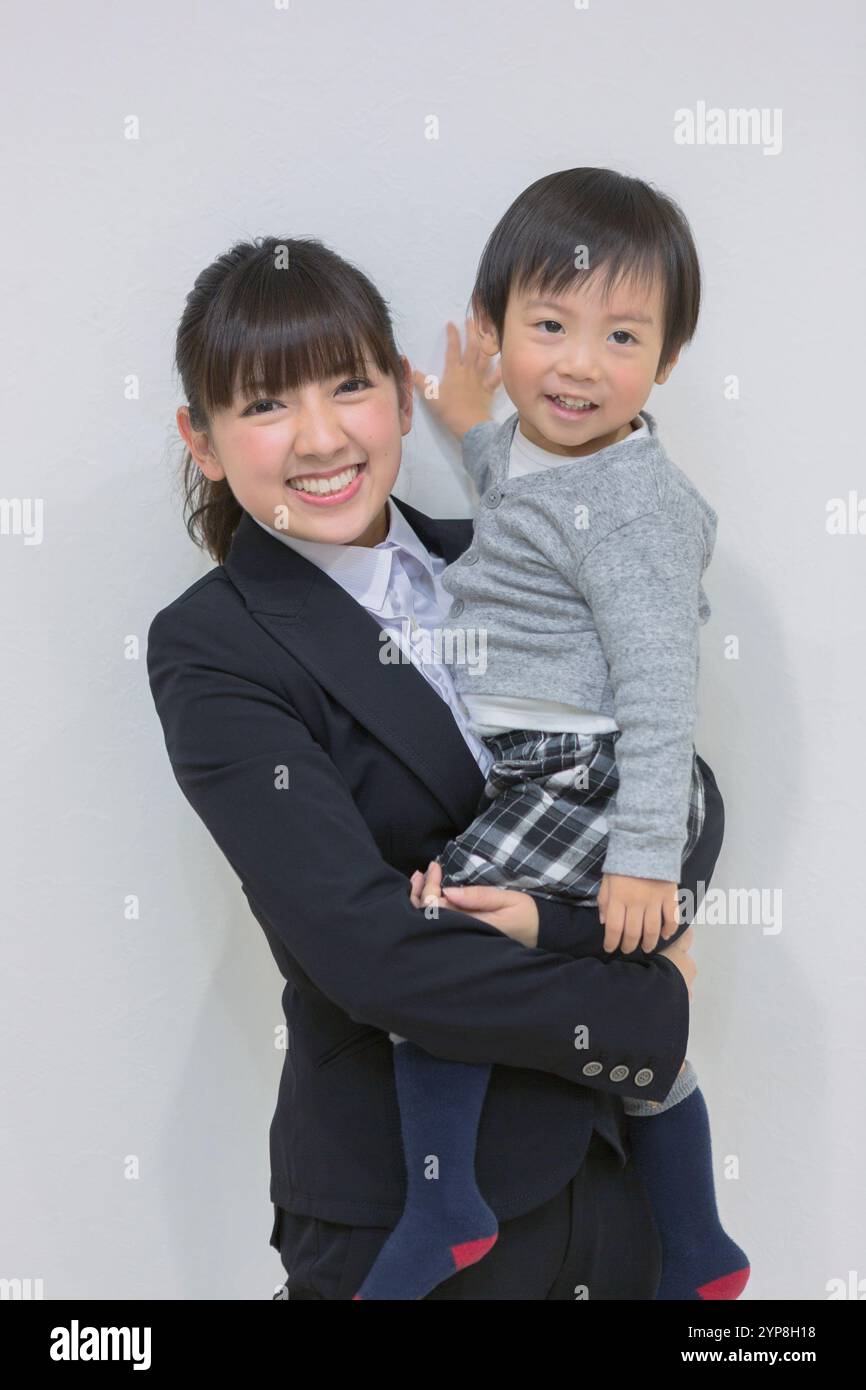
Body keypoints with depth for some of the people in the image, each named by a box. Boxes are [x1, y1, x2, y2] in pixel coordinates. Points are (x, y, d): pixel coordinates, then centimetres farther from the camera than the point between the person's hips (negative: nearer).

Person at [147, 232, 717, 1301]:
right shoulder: (210, 650, -13)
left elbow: (688, 796, -2)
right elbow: (366, 944, -22)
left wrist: (561, 919, -20)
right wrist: (647, 1009, -16)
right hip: (400, 1212, -4)